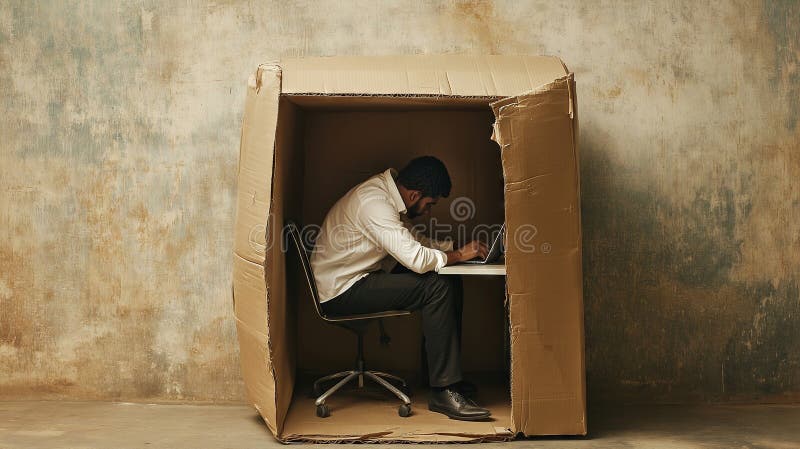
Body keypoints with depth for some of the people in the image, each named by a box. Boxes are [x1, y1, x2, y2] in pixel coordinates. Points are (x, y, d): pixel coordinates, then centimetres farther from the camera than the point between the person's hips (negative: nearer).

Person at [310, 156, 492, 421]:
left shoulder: (385, 190, 9)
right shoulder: (374, 202, -23)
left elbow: (412, 242, 20)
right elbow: (416, 258, -28)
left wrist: (455, 247, 7)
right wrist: (459, 255, -12)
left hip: (358, 281, 10)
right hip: (340, 291, -10)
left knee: (451, 282, 3)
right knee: (437, 287, -21)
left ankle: (449, 375, 8)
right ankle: (442, 392, -18)